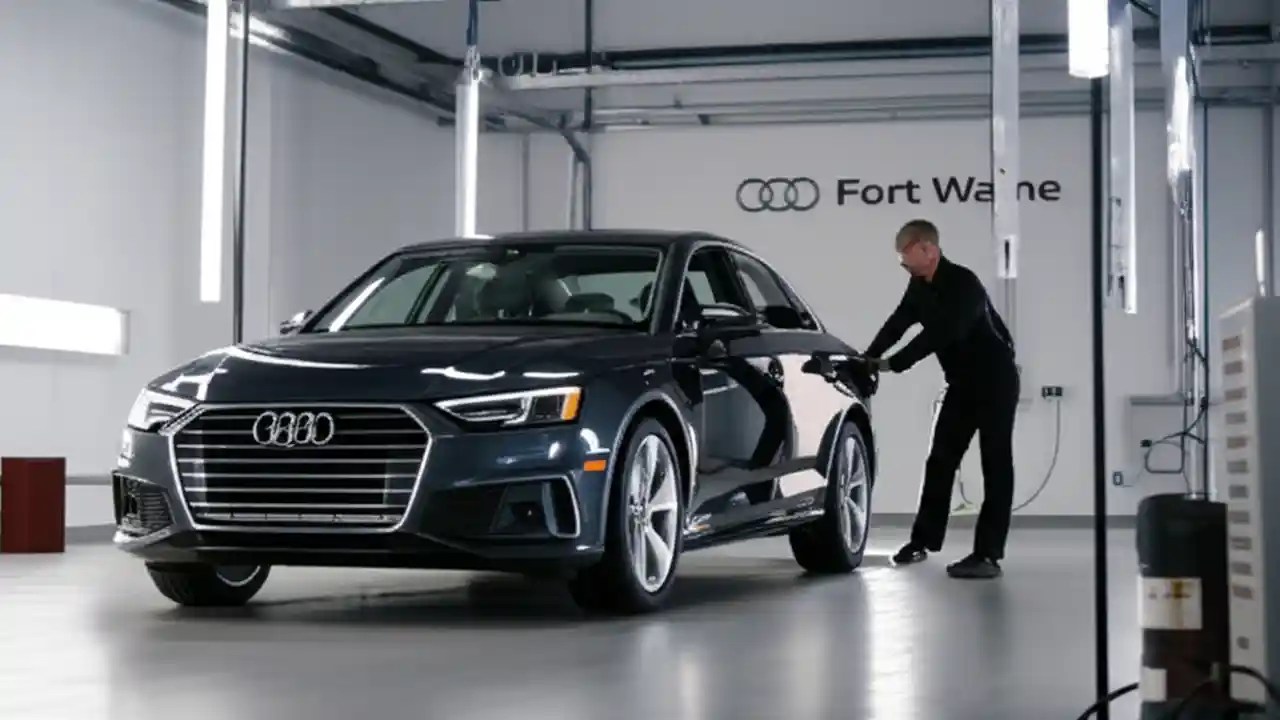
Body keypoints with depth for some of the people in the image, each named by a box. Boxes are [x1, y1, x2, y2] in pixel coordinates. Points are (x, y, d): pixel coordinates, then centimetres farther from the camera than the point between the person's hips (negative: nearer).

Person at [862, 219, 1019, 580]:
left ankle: (988, 555, -12)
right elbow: (898, 323, 4)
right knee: (940, 461, 10)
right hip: (962, 383, 8)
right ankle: (924, 540, 21)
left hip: (996, 380, -8)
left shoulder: (963, 284, -25)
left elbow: (939, 334, -33)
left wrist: (892, 364, -31)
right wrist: (868, 359, -9)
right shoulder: (919, 285, 1)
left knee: (995, 465, -8)